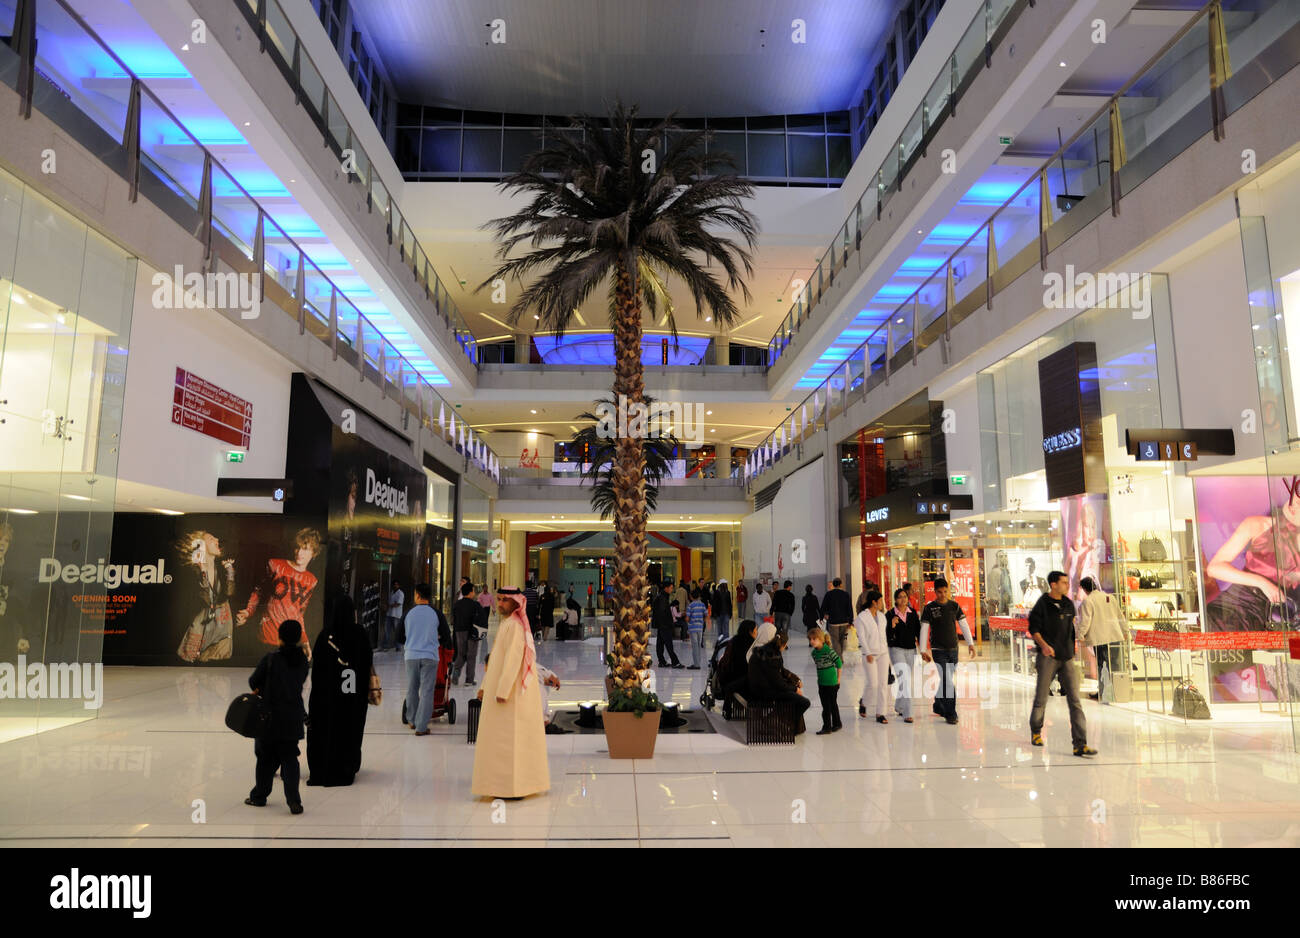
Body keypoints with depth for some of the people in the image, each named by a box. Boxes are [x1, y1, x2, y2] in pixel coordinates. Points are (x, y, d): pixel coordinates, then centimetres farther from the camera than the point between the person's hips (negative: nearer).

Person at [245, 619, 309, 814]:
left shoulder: (270, 658, -13)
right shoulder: (302, 660, 0)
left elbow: (253, 681, -8)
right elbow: (299, 683, 7)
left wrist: (260, 689, 15)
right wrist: (265, 689, 10)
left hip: (271, 717, -3)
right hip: (294, 717, 3)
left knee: (266, 758, 13)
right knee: (289, 758, 9)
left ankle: (259, 796, 28)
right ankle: (293, 800, -1)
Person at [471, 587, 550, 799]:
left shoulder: (514, 625, -17)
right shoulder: (506, 624, 15)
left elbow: (513, 659, -23)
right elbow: (498, 659, 20)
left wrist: (502, 691, -25)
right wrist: (486, 685, 21)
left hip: (512, 692, -10)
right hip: (506, 689, 10)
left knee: (509, 737, -5)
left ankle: (512, 787, 1)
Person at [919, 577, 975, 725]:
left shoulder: (954, 605, 5)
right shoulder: (929, 608, -5)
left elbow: (963, 624, 9)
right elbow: (924, 629, -4)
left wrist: (970, 643, 2)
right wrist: (923, 650, -7)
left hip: (953, 649, 4)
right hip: (938, 650, -4)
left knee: (946, 680, 12)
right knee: (947, 681, -10)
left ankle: (938, 707, 29)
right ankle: (950, 713, -5)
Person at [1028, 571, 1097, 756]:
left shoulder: (1069, 604, 11)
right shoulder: (1042, 604, -6)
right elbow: (1033, 629, -8)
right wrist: (1043, 645, -24)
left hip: (1067, 657, 5)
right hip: (1048, 657, -5)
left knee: (1074, 700, -4)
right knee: (1041, 698, 5)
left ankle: (1080, 744, -6)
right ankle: (1036, 731, 29)